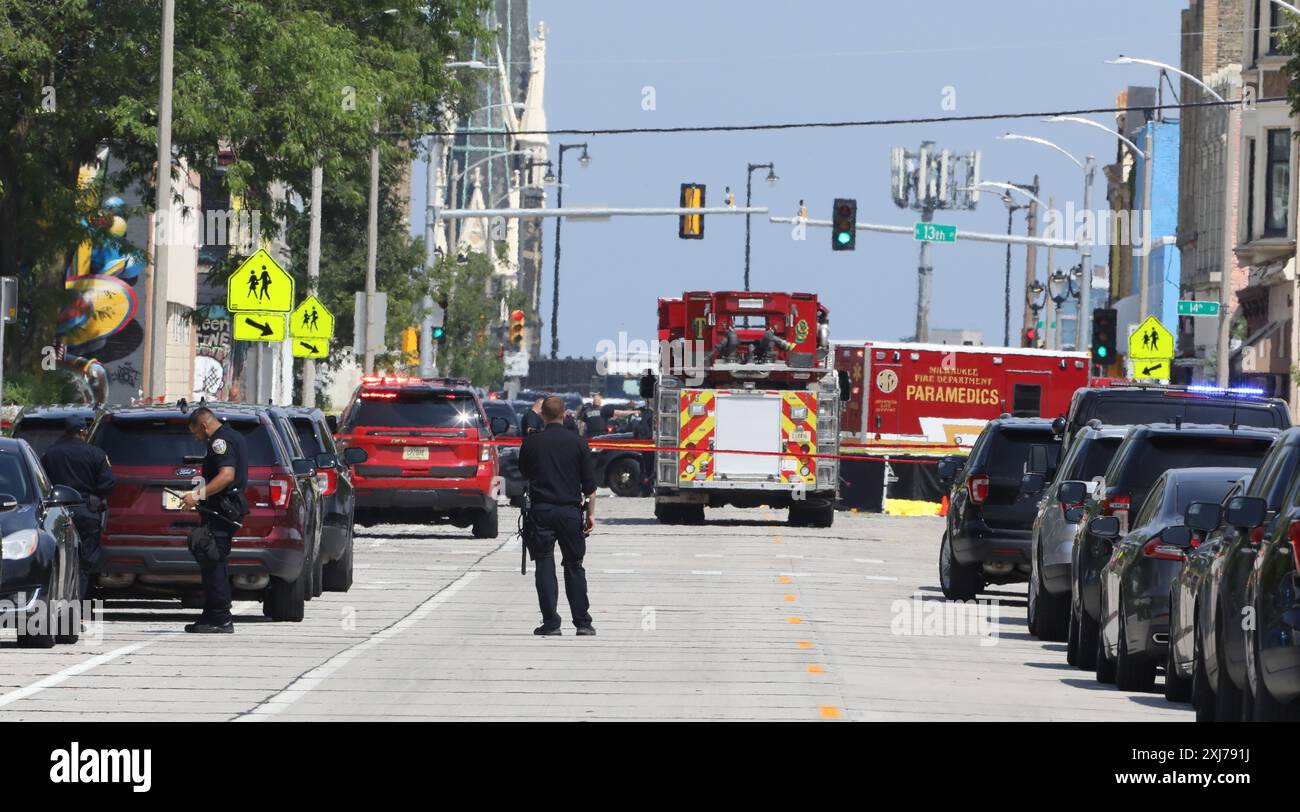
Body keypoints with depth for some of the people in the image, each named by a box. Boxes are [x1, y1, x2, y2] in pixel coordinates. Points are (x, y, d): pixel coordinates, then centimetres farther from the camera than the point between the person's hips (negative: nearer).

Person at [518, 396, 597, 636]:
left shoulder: (531, 443, -1)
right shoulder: (577, 443, -1)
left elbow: (523, 473, 15)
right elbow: (589, 483, 1)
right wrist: (591, 513, 6)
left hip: (540, 510, -1)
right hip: (570, 511, 1)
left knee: (544, 567, 3)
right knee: (574, 566, 9)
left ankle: (550, 622, -3)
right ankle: (583, 623, 9)